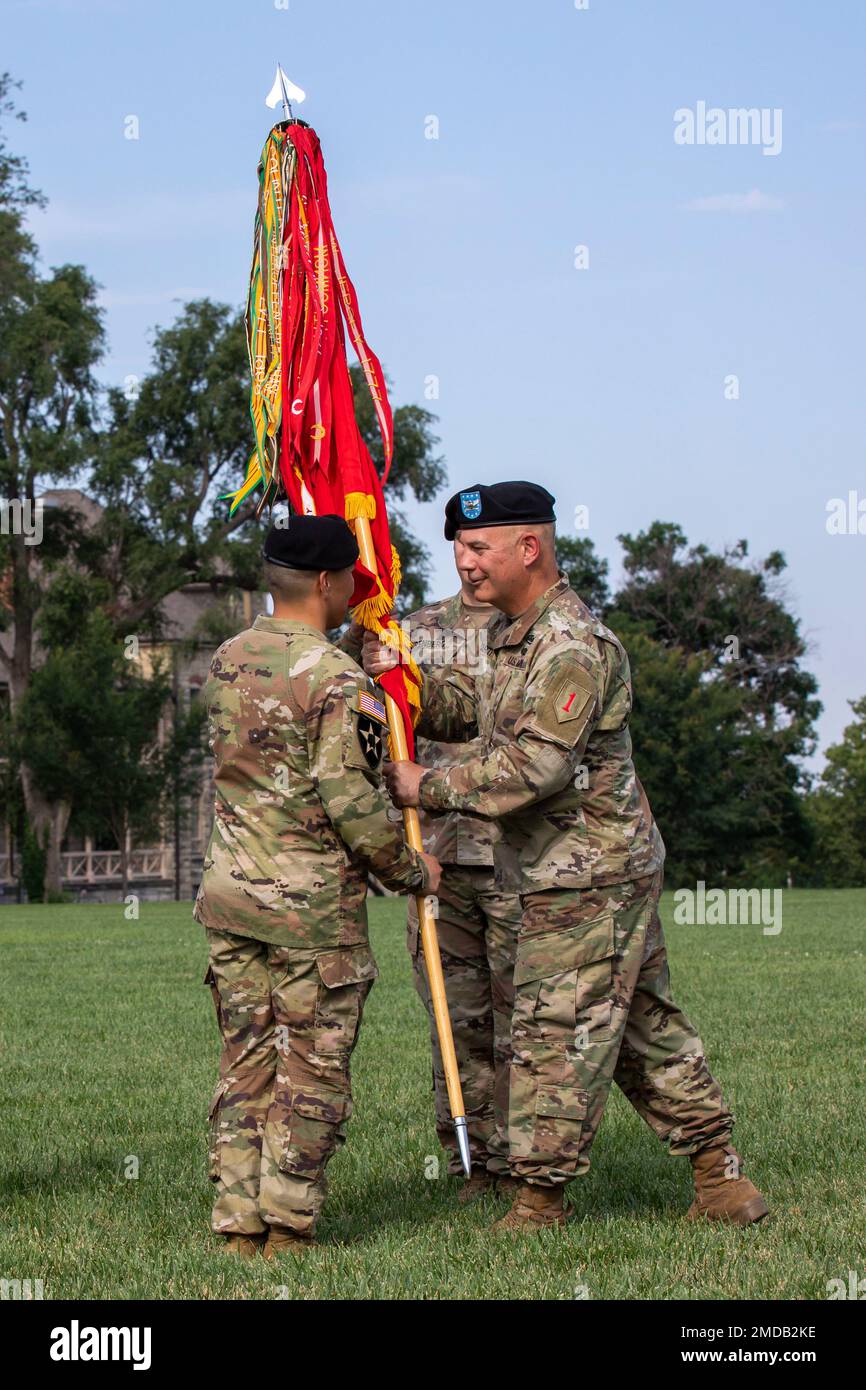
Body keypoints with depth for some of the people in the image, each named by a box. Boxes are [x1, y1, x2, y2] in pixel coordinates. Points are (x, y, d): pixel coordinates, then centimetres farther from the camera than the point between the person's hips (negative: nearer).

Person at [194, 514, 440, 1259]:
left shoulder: (228, 660, 7)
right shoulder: (340, 681, -15)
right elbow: (354, 804, -17)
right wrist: (412, 870, -1)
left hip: (230, 892, 6)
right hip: (314, 904, -6)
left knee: (246, 1063, 11)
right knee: (313, 1072, 3)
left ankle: (239, 1225, 11)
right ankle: (288, 1228, 4)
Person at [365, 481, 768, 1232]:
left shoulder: (573, 647, -20)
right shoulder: (513, 632, 13)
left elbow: (534, 765, -25)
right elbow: (471, 706, 19)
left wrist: (430, 787, -18)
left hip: (589, 876, -10)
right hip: (610, 868, 10)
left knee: (556, 1032, -5)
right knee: (646, 1028, 14)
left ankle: (541, 1195, 3)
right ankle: (721, 1176, 20)